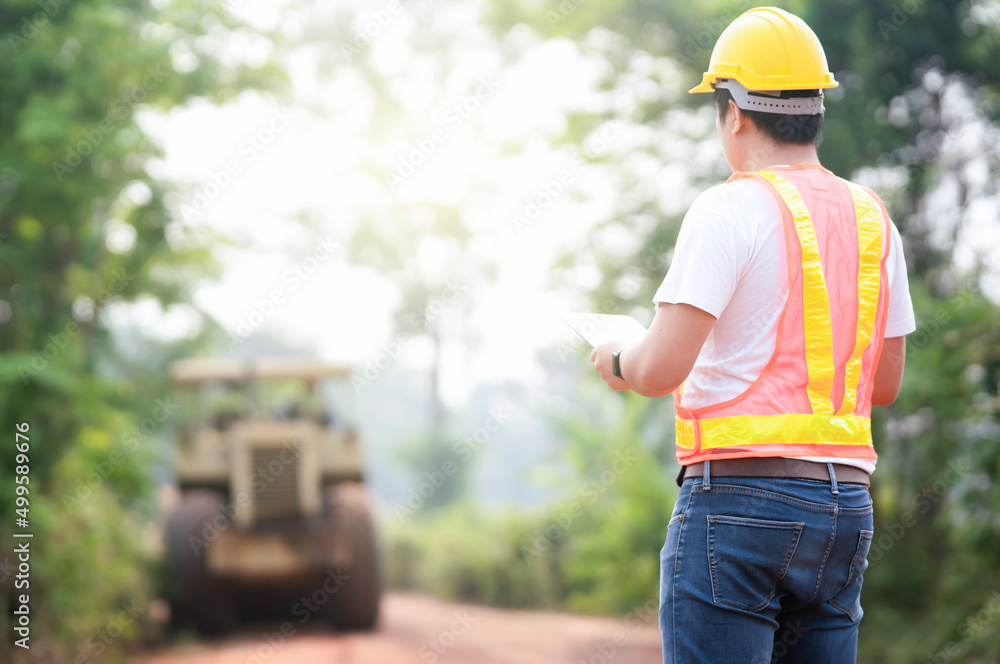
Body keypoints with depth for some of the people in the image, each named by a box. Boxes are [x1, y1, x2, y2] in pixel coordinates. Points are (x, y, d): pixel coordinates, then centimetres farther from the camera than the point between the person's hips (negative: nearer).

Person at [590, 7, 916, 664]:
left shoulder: (733, 209, -9)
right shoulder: (873, 218, 12)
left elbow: (662, 369, -15)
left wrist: (616, 361, 7)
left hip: (740, 493, -7)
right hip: (847, 507, 7)